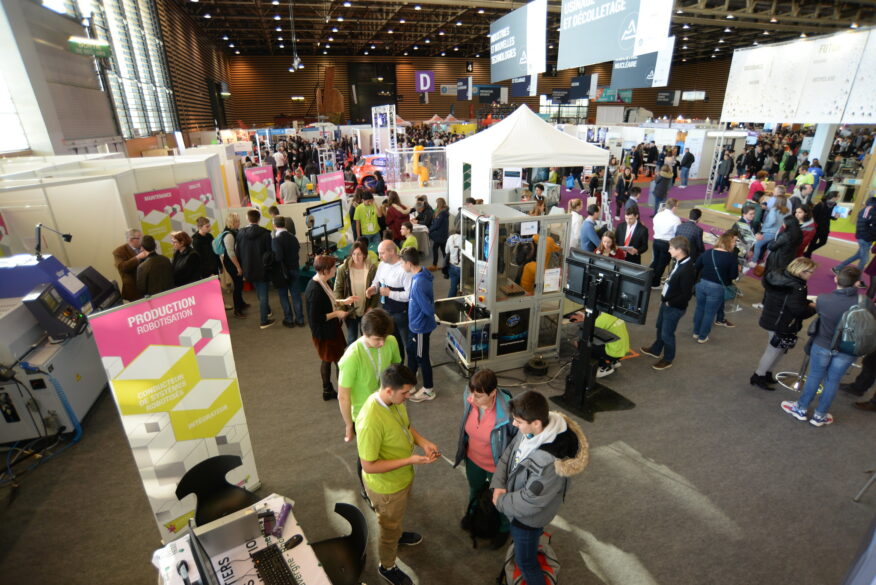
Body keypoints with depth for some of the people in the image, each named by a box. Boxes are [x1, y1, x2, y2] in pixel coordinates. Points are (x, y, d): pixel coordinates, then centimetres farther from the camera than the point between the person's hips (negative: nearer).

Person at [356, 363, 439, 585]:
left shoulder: (395, 400, -14)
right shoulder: (370, 421, -40)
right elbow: (369, 466, -31)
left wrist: (423, 442, -13)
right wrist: (411, 460, -31)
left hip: (402, 476, 7)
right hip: (386, 486, -7)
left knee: (397, 517, 35)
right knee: (389, 527, 21)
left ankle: (398, 535, 65)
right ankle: (387, 567, 48)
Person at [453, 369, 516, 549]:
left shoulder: (507, 412, -40)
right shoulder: (469, 398, -24)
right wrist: (462, 448, 12)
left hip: (497, 467, -4)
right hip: (473, 459, 5)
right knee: (474, 490, 35)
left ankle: (504, 529, 59)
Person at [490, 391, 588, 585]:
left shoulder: (550, 462, -43)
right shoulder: (530, 429, -20)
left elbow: (529, 502, -31)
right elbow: (509, 453, -5)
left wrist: (500, 501, -16)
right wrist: (498, 485, -14)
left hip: (529, 516, -7)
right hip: (519, 505, 7)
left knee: (525, 561, 19)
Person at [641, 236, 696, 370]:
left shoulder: (687, 270, -29)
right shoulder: (679, 262, -2)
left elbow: (686, 295, -27)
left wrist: (670, 303, -16)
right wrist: (664, 293, 5)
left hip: (675, 307, -9)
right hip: (666, 302, 9)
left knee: (666, 333, 7)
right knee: (660, 327, 25)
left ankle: (668, 359, 29)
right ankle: (655, 350, 46)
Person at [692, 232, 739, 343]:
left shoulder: (708, 252, 4)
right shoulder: (731, 256, -9)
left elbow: (696, 267, 9)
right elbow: (733, 276, -6)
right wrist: (737, 269, 14)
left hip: (701, 284, 4)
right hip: (717, 288, -4)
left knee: (700, 308, 20)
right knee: (710, 313, 9)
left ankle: (696, 332, 33)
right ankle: (702, 337, 20)